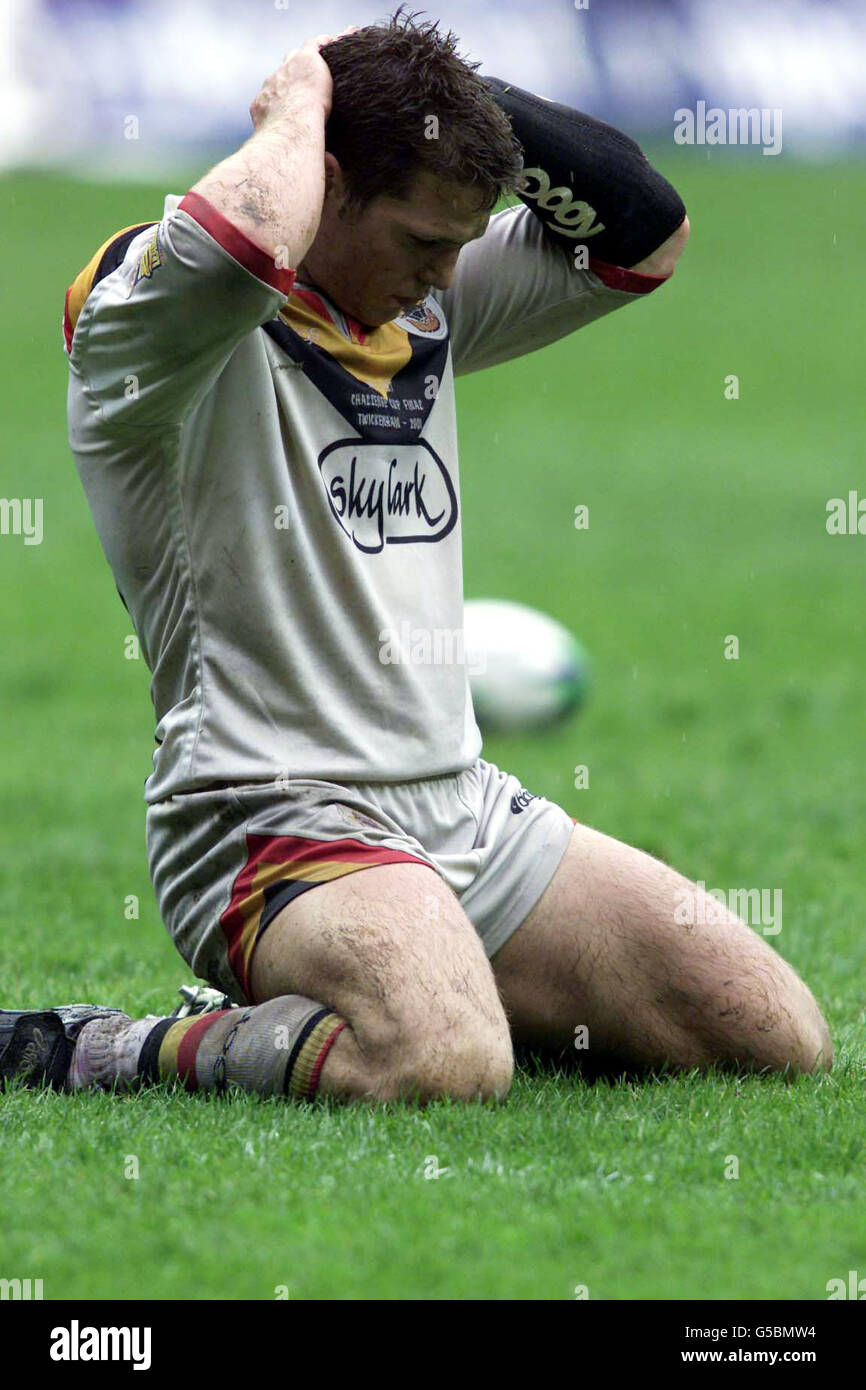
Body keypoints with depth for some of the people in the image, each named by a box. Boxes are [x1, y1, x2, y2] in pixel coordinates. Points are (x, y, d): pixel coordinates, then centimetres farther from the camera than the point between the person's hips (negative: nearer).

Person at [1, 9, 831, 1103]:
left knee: (780, 1040, 0)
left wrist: (468, 100, 7)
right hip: (270, 818, -9)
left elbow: (646, 236, 21)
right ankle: (91, 1053, -14)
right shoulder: (152, 304, -9)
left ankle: (444, 998, 17)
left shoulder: (423, 307, 16)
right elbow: (246, 237, -33)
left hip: (463, 804, 9)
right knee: (440, 1069, -38)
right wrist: (299, 101, -11)